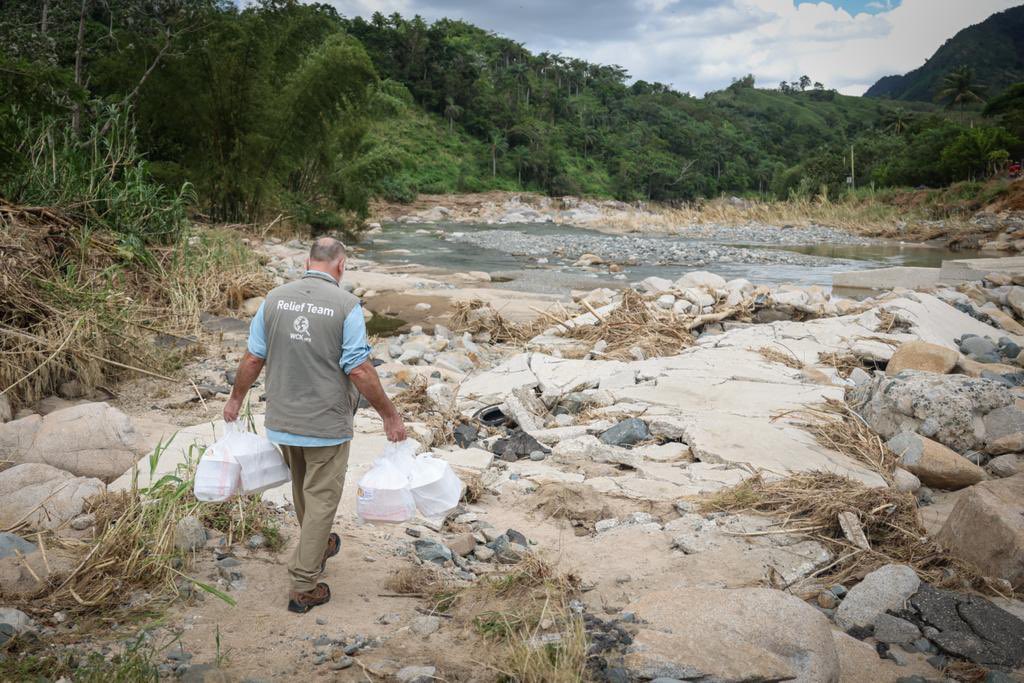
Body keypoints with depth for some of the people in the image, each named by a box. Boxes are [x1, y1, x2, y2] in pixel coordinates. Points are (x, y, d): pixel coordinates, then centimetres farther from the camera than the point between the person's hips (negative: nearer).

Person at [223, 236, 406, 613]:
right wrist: (390, 415, -8)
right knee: (321, 498, 7)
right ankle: (303, 587, 13)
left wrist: (236, 398, 18)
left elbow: (253, 358, 2)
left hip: (282, 420, 5)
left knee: (303, 490, 25)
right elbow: (360, 371, -18)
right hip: (327, 423, -5)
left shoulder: (275, 298, -2)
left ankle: (317, 547, 48)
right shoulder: (345, 305, -15)